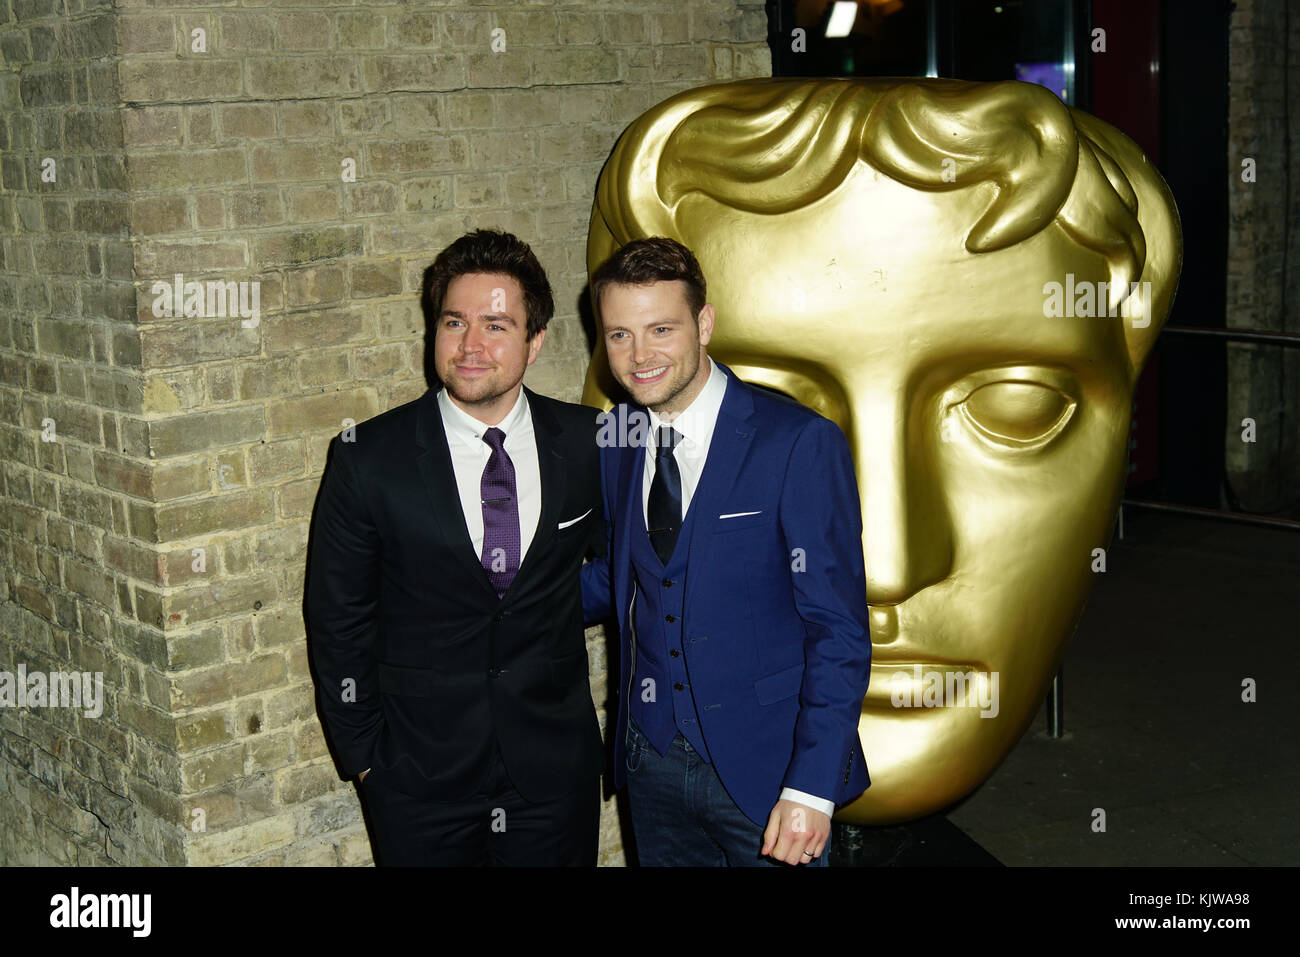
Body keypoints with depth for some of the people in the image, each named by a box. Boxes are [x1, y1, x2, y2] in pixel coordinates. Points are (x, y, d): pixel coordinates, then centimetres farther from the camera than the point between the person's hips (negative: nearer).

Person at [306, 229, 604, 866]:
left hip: (557, 771, 1)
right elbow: (338, 621, -1)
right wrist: (363, 755, 0)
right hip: (418, 779, -1)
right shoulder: (368, 459, -8)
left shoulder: (588, 443, -3)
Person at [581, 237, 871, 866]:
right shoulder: (615, 444, 3)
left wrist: (811, 789, -19)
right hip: (651, 760, 5)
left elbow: (838, 629, -14)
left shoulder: (800, 444, -14)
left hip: (763, 767, -5)